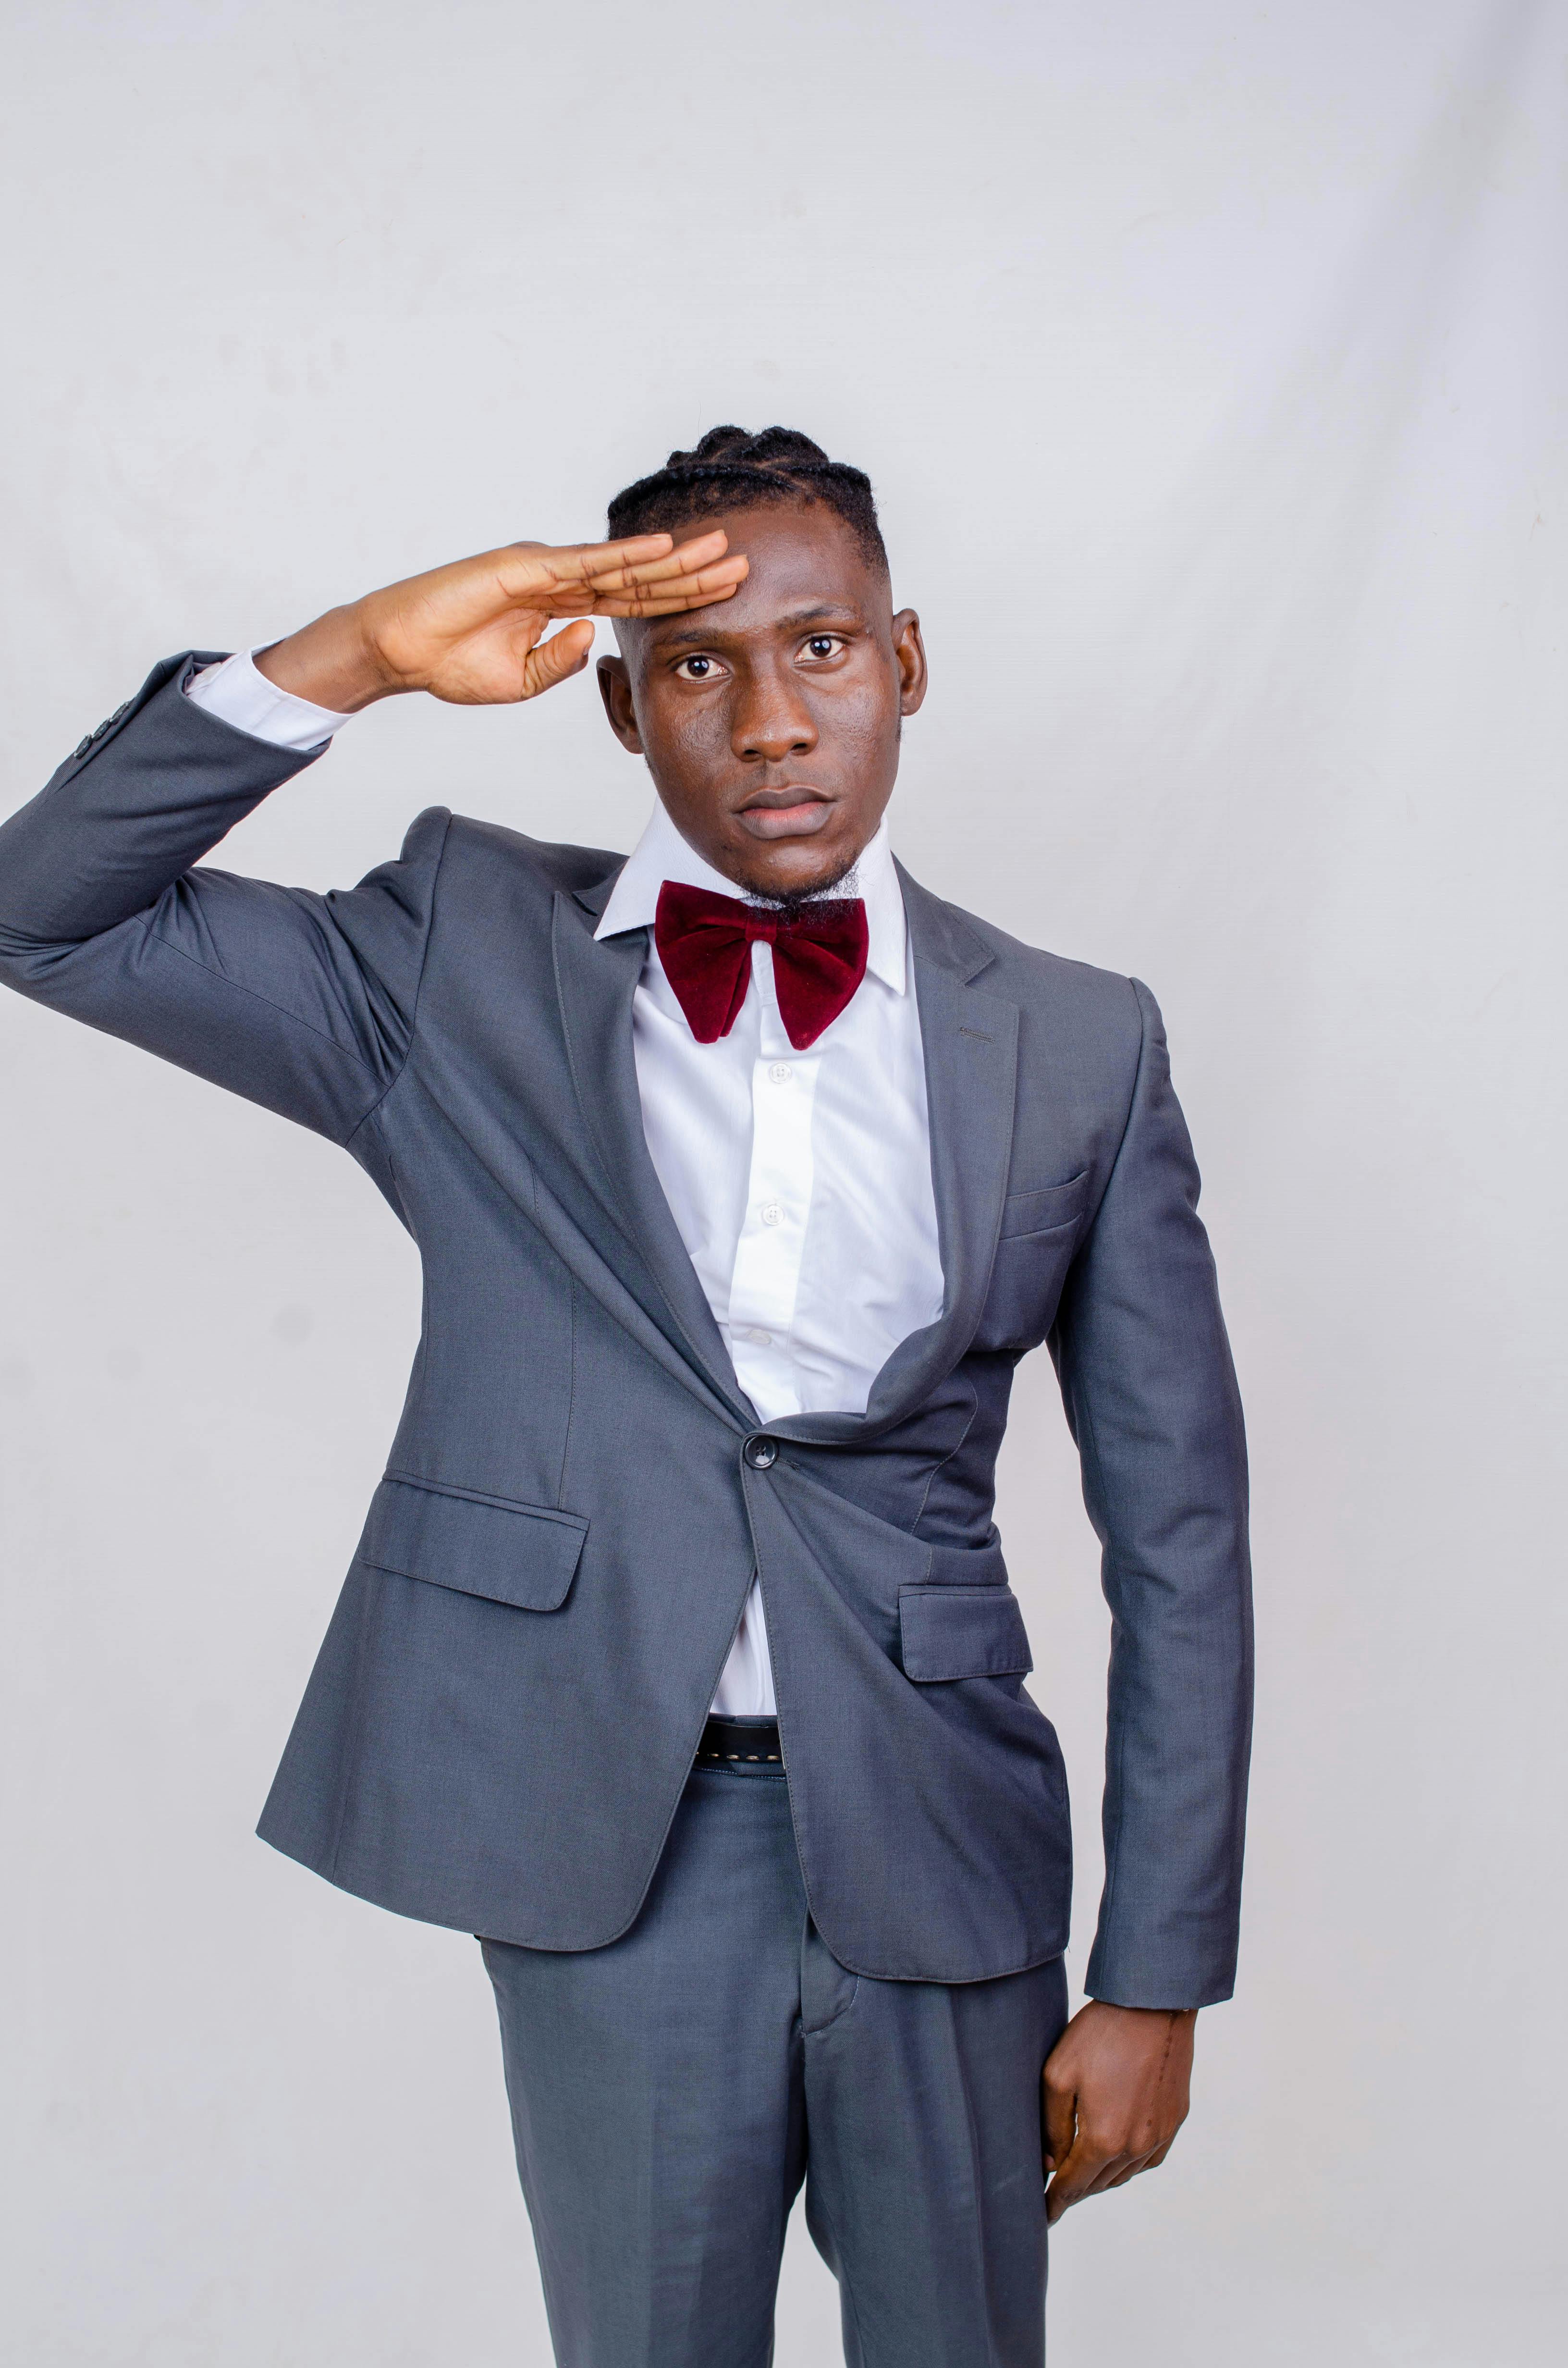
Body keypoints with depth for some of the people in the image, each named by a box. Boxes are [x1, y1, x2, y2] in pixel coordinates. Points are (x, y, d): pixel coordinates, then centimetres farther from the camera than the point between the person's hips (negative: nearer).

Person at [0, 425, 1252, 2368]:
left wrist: (1157, 1982, 1)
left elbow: (1176, 1534, 2)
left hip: (946, 1855, 1)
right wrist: (351, 661, -15)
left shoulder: (1079, 1045, 1)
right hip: (600, 1858, 0)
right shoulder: (469, 961, 1)